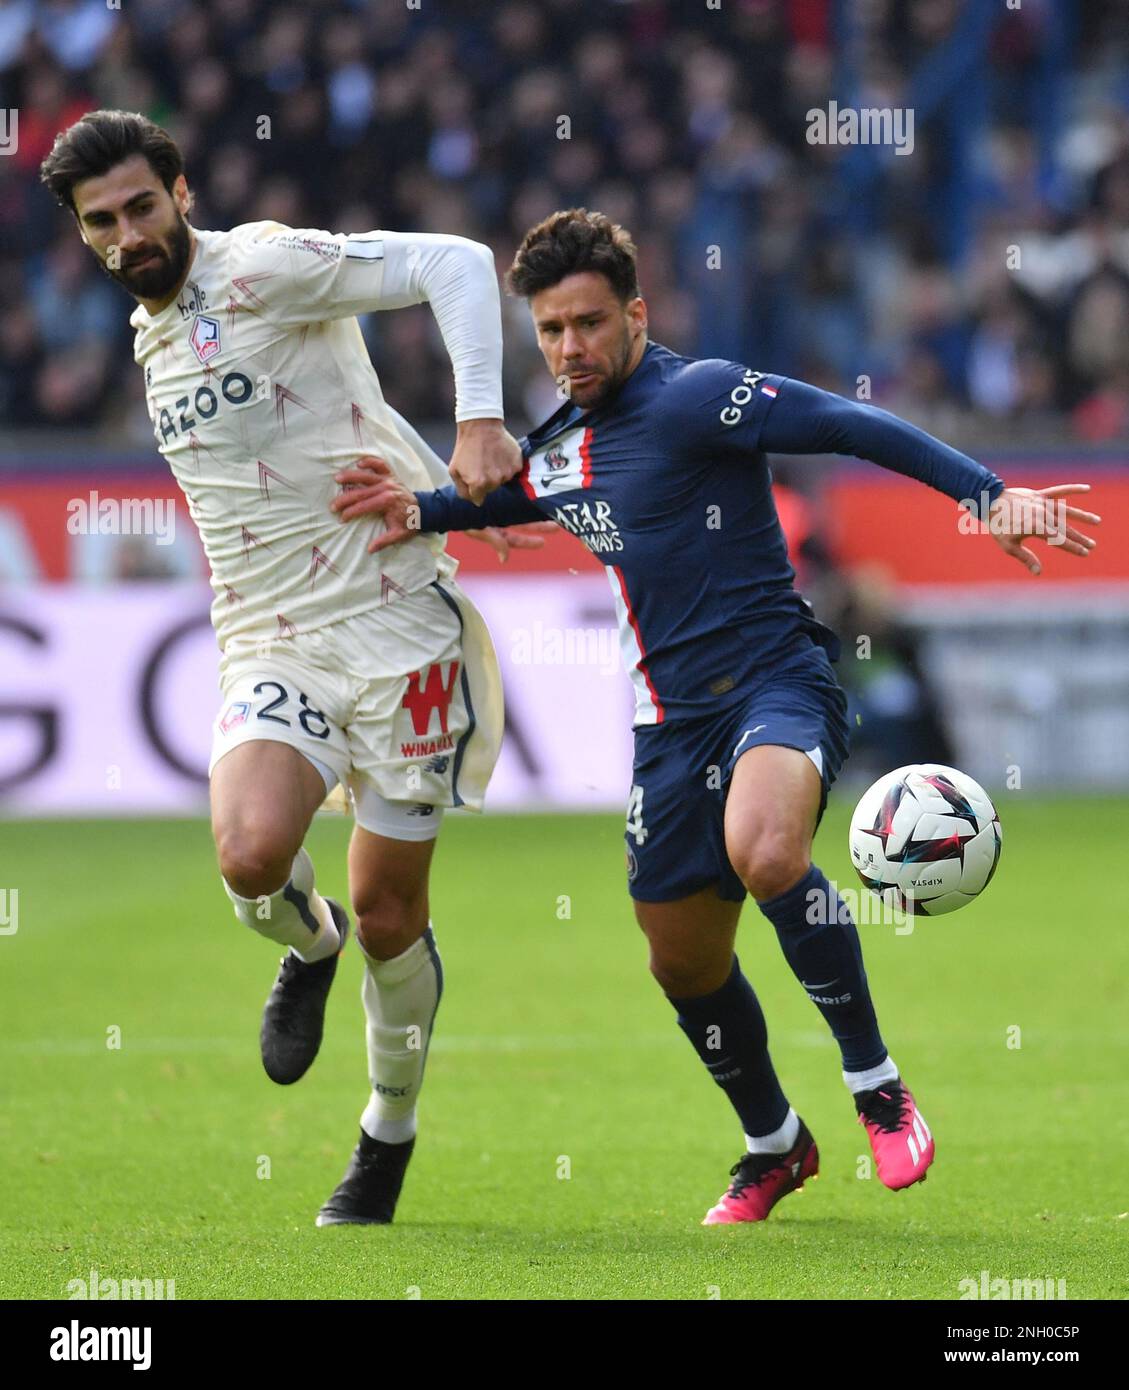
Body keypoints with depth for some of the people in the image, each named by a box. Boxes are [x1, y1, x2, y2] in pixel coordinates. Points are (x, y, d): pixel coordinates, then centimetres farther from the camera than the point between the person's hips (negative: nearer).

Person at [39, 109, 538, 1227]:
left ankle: (389, 1136, 26)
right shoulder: (150, 338, 14)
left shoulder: (261, 270, -10)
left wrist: (477, 422, -27)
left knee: (388, 913, 2)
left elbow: (455, 263, -18)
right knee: (250, 856, -24)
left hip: (396, 622, -5)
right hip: (272, 649, 5)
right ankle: (308, 946, 11)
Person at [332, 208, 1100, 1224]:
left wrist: (989, 493, -30)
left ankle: (878, 1086, -21)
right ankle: (774, 1148, 36)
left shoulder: (692, 398, -12)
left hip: (776, 680, -8)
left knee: (764, 852, -36)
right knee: (684, 961, 11)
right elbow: (508, 497, 36)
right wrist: (419, 512, 16)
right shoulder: (557, 445, 13)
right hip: (673, 717, 8)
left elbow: (855, 426, -20)